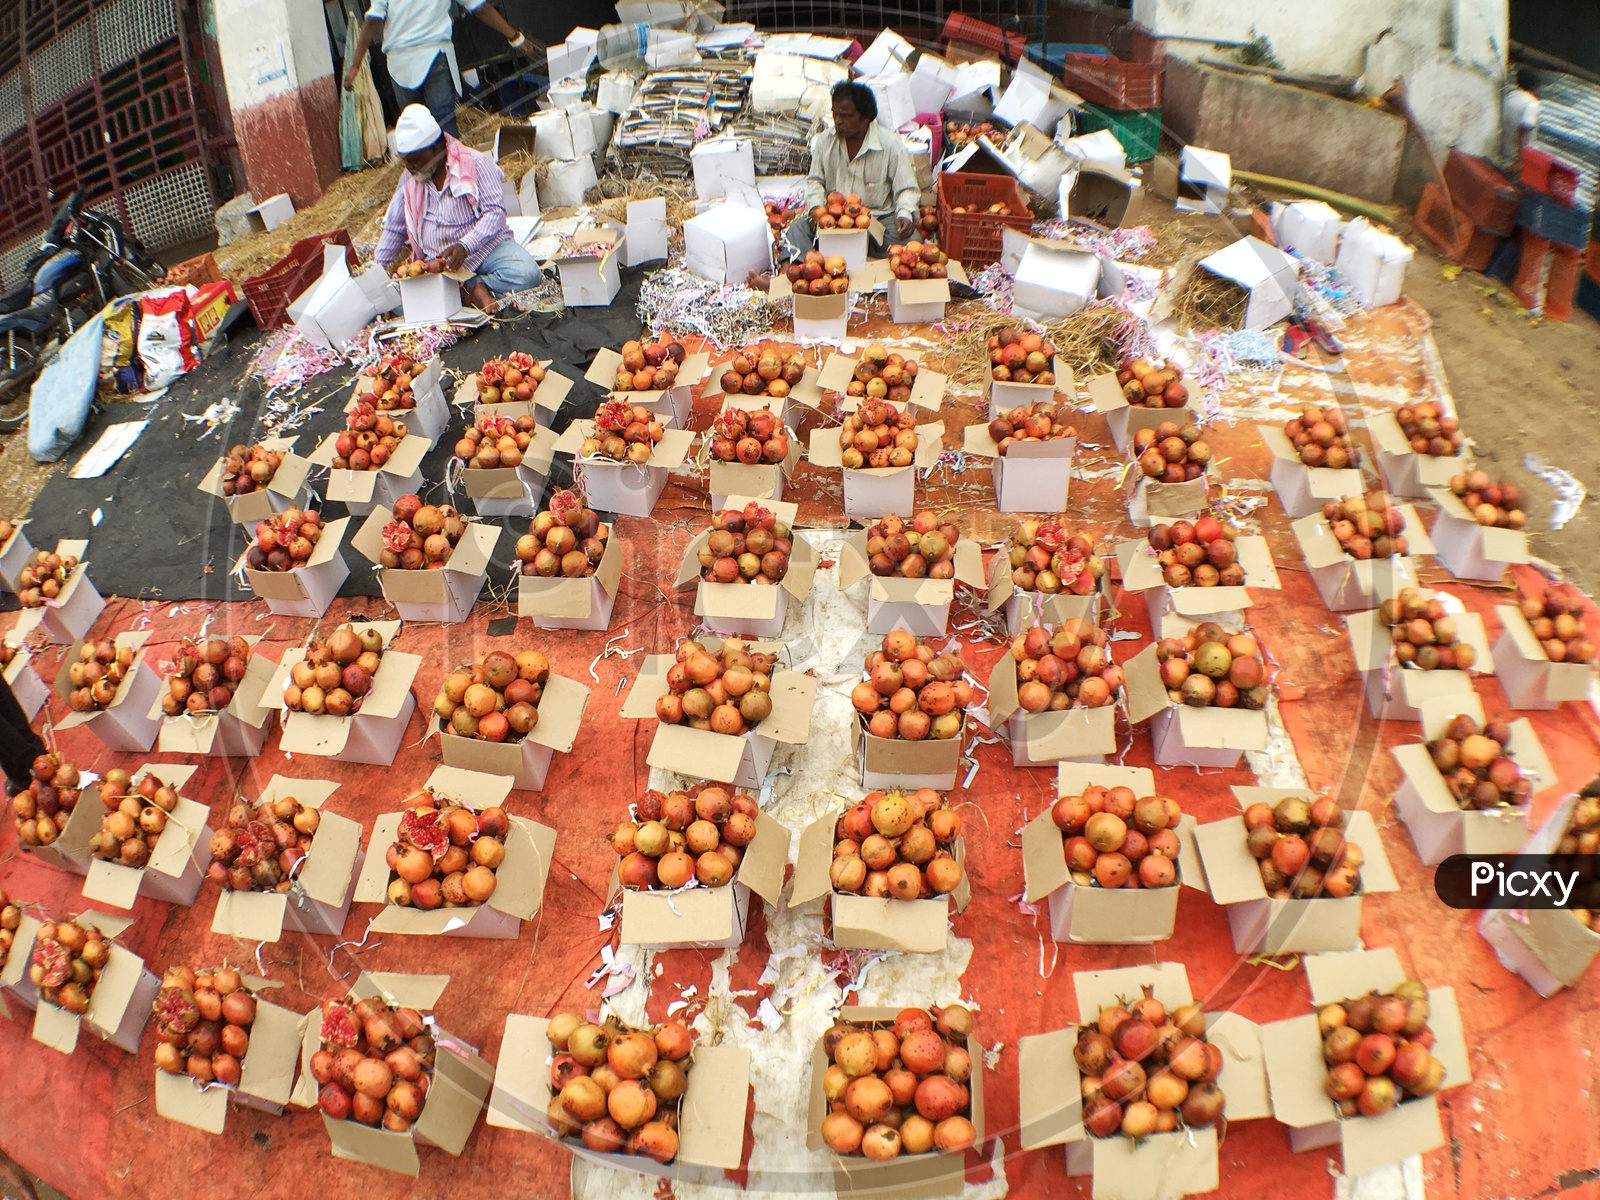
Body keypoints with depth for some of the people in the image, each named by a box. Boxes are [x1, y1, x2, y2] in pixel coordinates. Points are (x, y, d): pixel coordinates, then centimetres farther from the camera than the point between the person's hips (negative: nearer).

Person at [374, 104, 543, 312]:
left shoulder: (475, 163, -4)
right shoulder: (409, 179, 12)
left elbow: (495, 211, -13)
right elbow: (393, 229, 20)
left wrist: (466, 246, -28)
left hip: (486, 247, -3)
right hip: (438, 262, 4)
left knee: (526, 274, -35)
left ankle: (476, 287, -13)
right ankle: (474, 287, -23)